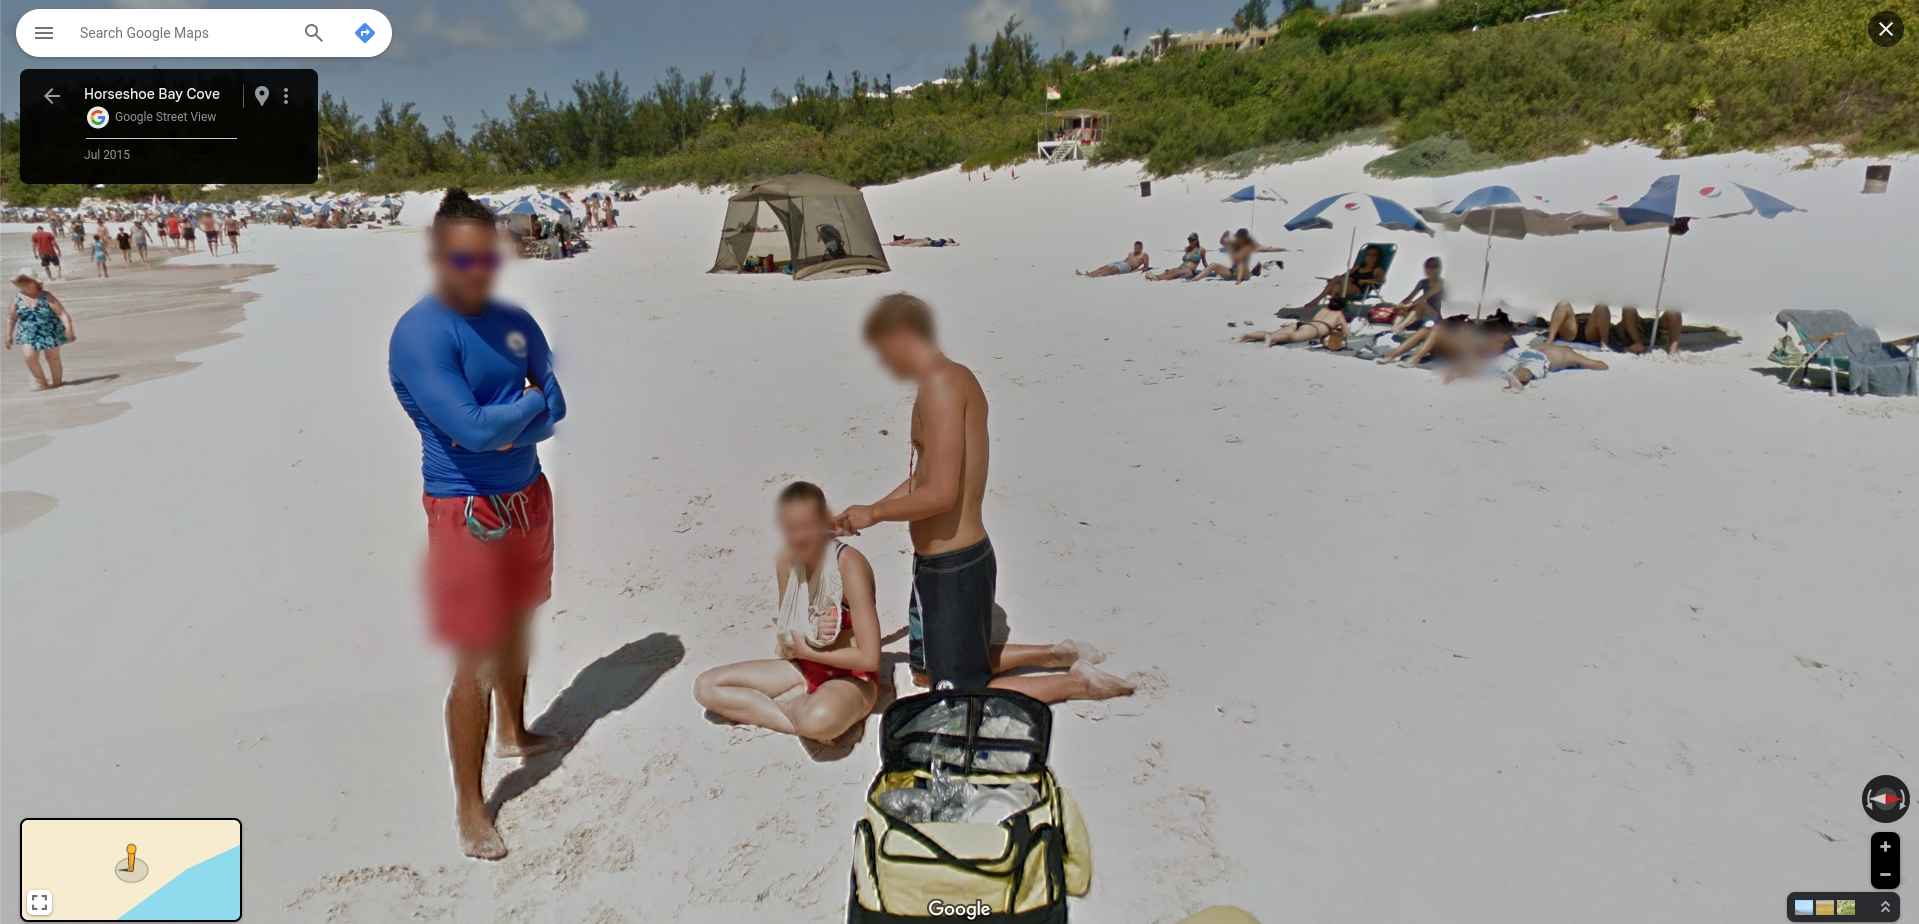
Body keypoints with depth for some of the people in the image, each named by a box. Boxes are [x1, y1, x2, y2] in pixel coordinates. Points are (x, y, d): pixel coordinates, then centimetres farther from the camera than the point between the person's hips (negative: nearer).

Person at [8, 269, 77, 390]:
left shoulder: (46, 296, -11)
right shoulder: (18, 298, 0)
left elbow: (62, 313, -17)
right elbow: (11, 318, 10)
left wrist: (68, 328, -30)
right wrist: (9, 336, 10)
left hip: (50, 333, -3)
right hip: (28, 335, 3)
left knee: (53, 358, 6)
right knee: (29, 357, -13)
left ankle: (57, 382, 26)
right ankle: (41, 382, 5)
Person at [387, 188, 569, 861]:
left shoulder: (514, 322, 3)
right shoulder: (419, 334, -19)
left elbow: (557, 405, -1)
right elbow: (473, 428, -26)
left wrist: (509, 426, -18)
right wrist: (533, 402, -10)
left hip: (528, 494, 7)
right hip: (468, 510, -7)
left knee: (517, 623, 24)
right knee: (476, 660, -1)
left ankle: (514, 733, 48)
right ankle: (469, 806, 12)